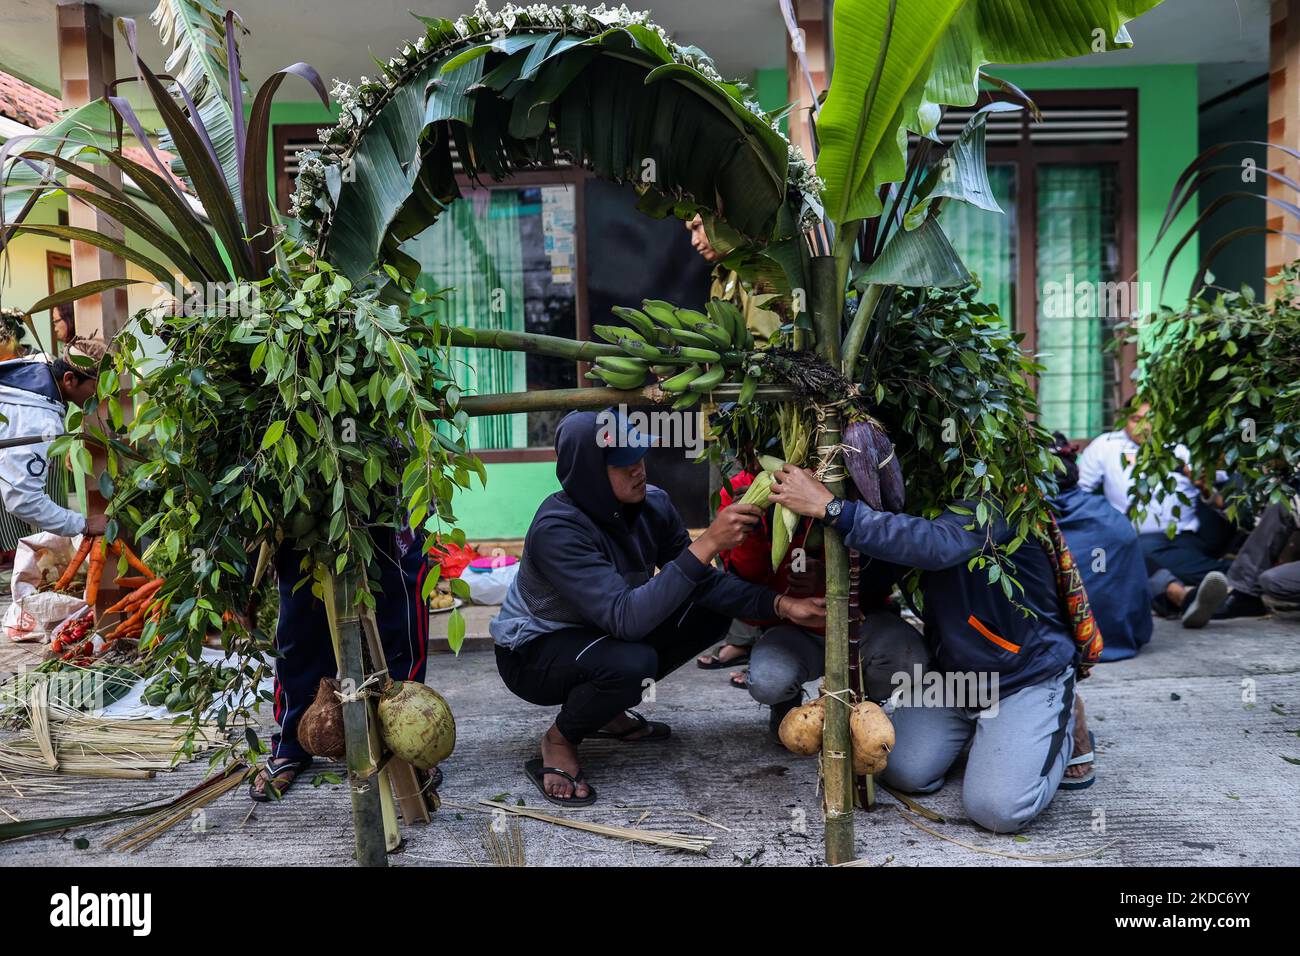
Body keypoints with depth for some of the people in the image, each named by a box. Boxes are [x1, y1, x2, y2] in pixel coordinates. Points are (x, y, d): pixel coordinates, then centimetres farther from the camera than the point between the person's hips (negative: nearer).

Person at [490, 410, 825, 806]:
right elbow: (625, 618, -41)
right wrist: (705, 545, -44)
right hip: (533, 654, -7)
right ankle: (559, 740, -4)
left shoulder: (653, 504, -12)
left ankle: (607, 711, 8)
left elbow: (704, 583, -7)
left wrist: (779, 604, -21)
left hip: (597, 635, 7)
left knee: (711, 614, -4)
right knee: (632, 662, -36)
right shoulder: (557, 529, -32)